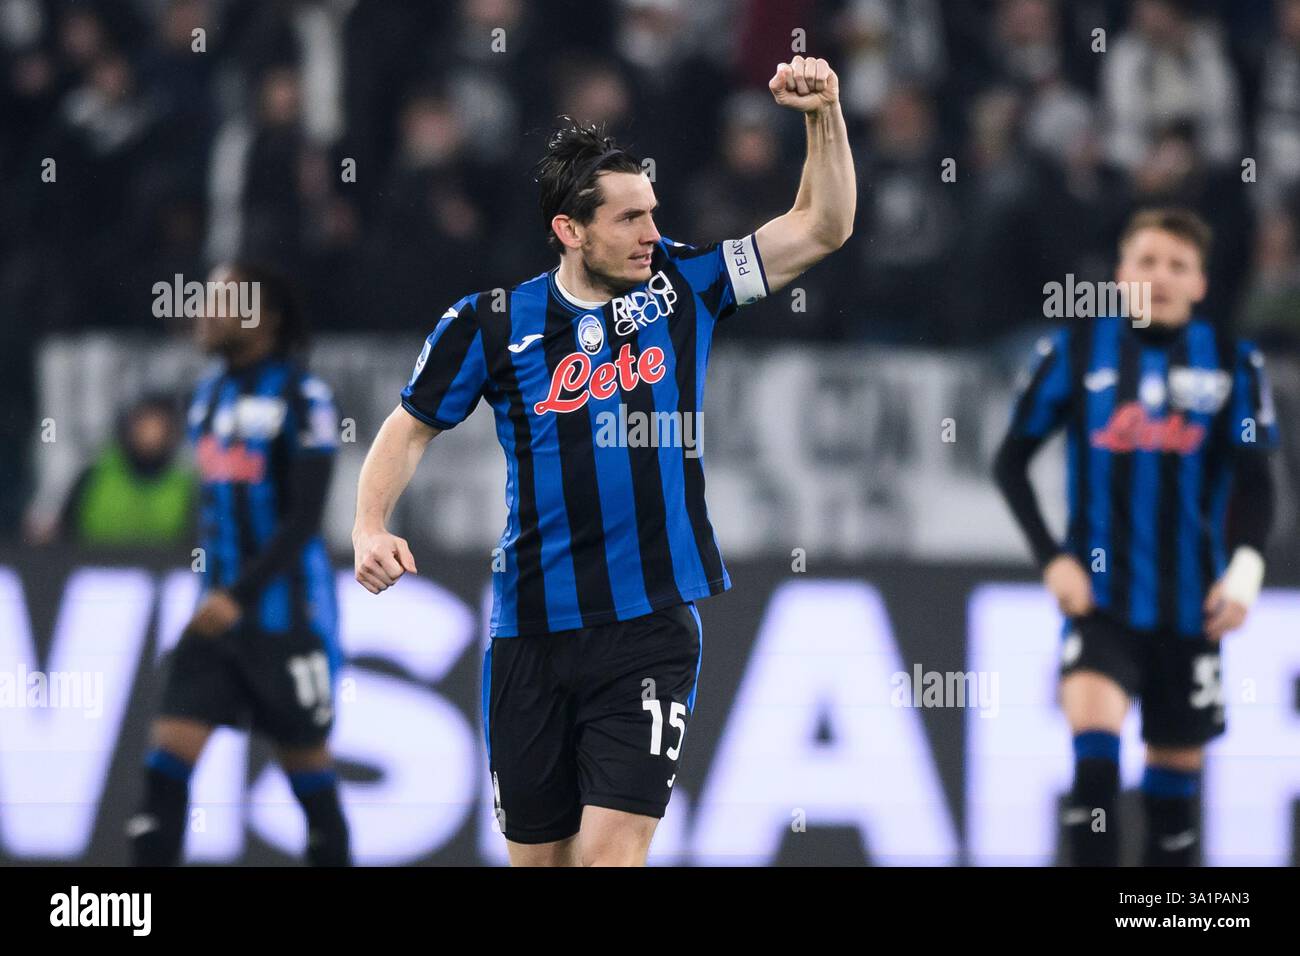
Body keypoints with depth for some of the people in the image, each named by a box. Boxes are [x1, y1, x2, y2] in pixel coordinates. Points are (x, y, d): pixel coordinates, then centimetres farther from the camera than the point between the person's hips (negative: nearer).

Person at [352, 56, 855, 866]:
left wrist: (823, 115, -11)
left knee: (611, 852, -14)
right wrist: (370, 530, -6)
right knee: (538, 855, 10)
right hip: (533, 637, 1)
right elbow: (410, 430, 10)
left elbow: (821, 228, 3)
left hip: (651, 627, -1)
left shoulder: (682, 288, 2)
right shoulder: (493, 323, -1)